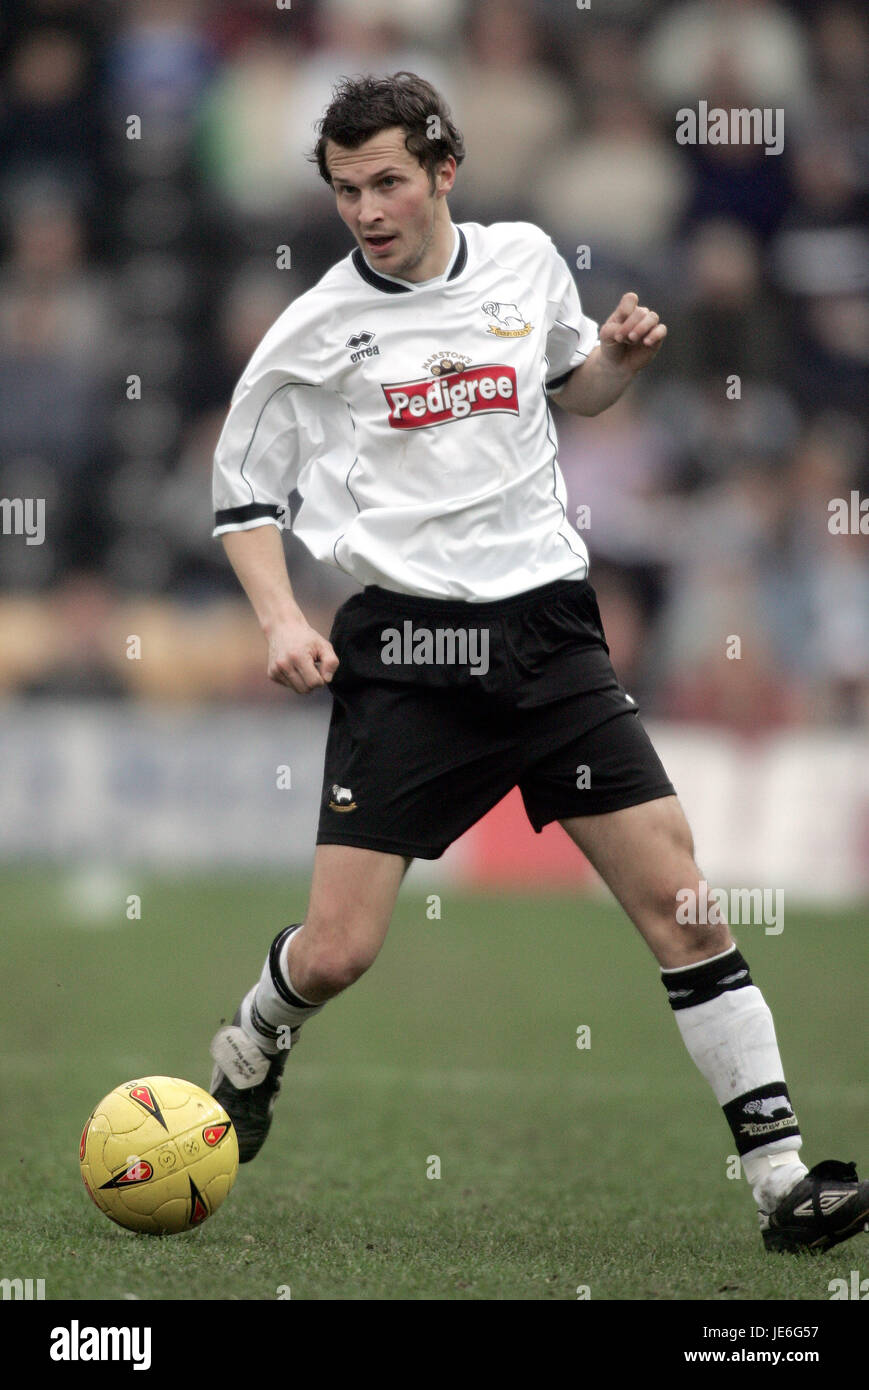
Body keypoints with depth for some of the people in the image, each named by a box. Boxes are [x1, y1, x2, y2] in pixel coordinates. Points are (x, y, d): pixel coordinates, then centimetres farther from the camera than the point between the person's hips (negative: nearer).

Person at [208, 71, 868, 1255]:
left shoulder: (525, 260, 7)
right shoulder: (315, 331, -1)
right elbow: (243, 491, 9)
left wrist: (622, 357, 4)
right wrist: (281, 620, -6)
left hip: (549, 629, 2)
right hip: (407, 650, -2)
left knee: (677, 902, -8)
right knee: (335, 952, -6)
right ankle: (248, 1057, 31)